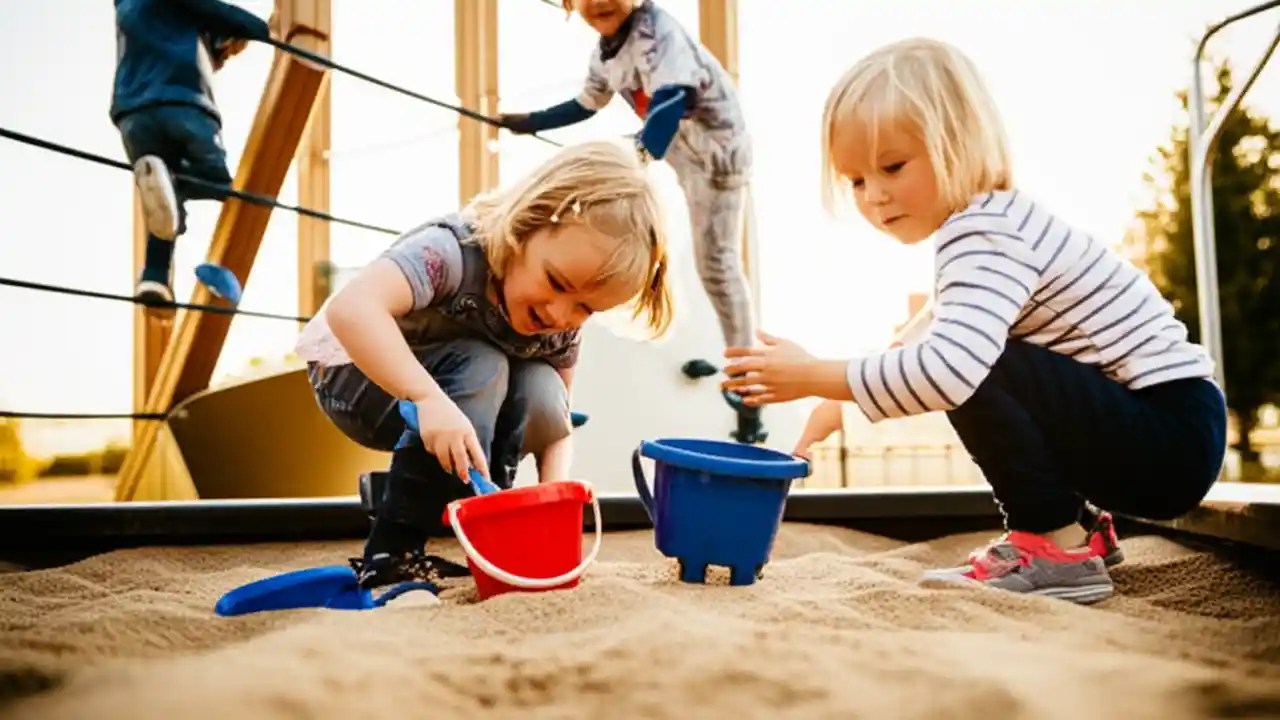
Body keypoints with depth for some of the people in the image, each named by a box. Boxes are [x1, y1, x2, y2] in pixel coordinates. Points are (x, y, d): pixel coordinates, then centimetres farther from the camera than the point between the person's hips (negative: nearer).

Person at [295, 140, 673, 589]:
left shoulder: (560, 326, -15)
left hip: (461, 386, 5)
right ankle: (391, 552, -27)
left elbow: (554, 417, -8)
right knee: (480, 368, -33)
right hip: (354, 376, -5)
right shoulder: (454, 251, -35)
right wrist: (430, 398, -59)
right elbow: (351, 309, -51)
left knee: (541, 392, -22)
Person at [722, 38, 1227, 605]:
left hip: (1173, 438, -10)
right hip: (1151, 439, 10)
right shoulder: (984, 227, 11)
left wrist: (817, 377, -29)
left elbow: (948, 368, -40)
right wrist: (841, 401, 11)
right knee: (972, 367, 21)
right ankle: (1079, 528, 22)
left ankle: (1056, 548, -10)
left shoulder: (985, 235, -22)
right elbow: (935, 347, 20)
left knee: (973, 370, -25)